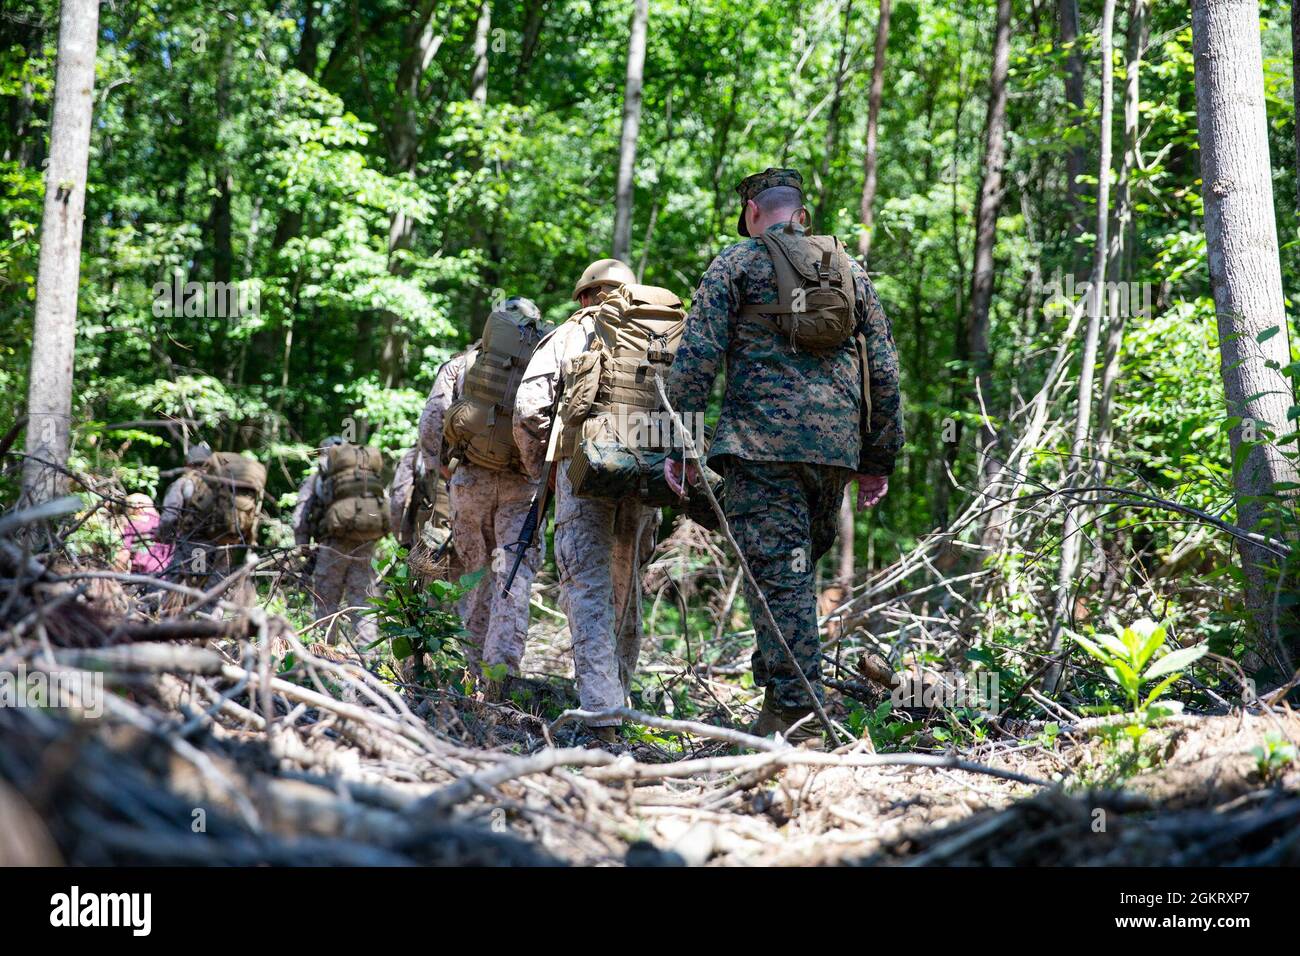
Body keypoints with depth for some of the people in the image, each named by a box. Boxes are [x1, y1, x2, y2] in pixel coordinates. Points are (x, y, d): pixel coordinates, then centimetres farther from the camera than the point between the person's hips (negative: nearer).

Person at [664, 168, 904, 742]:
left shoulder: (735, 263, 6)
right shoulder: (850, 270, 19)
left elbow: (696, 358, -4)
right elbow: (884, 371, 16)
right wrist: (879, 459, 20)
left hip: (763, 443, -4)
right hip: (837, 447, 4)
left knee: (777, 573, -6)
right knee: (796, 568, 17)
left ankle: (797, 713, -10)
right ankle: (780, 687, 17)